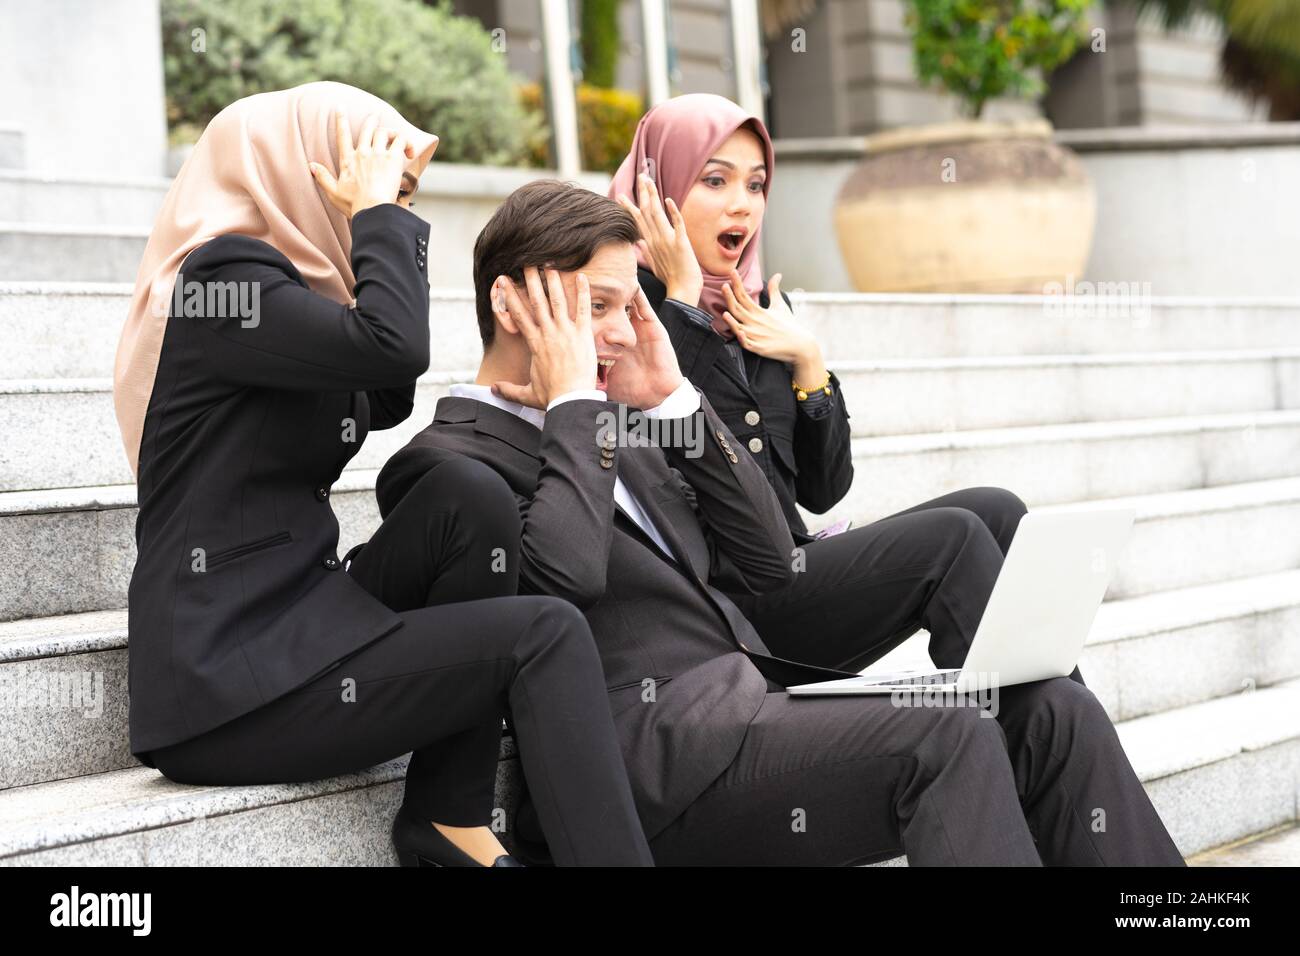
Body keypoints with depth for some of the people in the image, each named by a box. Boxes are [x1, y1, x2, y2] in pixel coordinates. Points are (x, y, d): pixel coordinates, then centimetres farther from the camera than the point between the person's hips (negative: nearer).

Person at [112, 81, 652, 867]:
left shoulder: (279, 282, 17)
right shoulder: (223, 278, -12)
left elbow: (388, 401, 25)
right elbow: (395, 348, -27)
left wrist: (394, 217, 19)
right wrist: (375, 213, -10)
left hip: (289, 620, 9)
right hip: (227, 689, -9)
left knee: (466, 492, -5)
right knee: (546, 638, -13)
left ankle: (450, 822, -5)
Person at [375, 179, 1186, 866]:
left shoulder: (618, 431, 24)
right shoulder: (447, 459, 0)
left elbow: (765, 568, 17)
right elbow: (563, 575, -20)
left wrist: (672, 398, 11)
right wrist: (573, 403, -7)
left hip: (753, 697, 8)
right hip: (649, 746, -8)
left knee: (1053, 713, -8)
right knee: (947, 741, -28)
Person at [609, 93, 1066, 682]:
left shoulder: (758, 309, 17)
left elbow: (823, 490, 15)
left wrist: (808, 361, 2)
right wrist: (681, 301, -13)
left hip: (788, 567, 7)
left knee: (994, 512, -10)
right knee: (953, 537, -19)